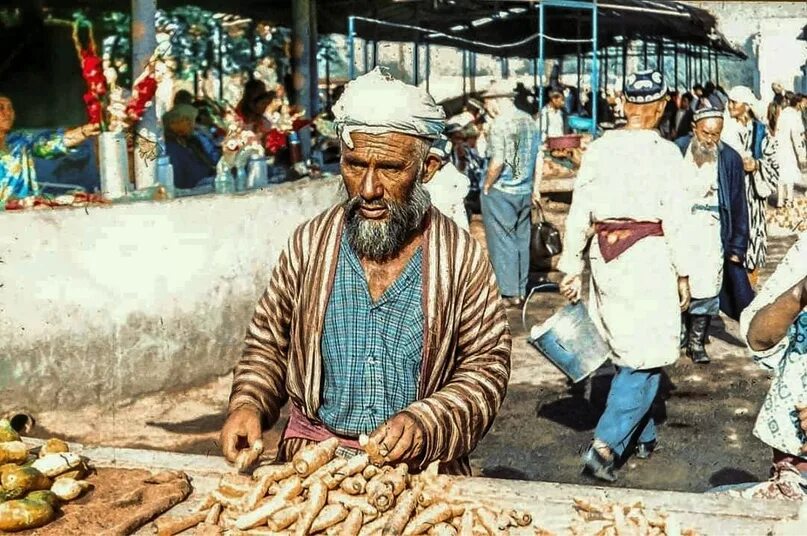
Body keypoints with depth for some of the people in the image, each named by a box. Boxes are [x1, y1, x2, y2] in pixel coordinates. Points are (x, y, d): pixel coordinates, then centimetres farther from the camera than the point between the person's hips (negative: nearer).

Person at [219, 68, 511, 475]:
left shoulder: (462, 257, -2)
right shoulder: (309, 244, 3)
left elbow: (487, 365, 0)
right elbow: (268, 343, 13)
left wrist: (425, 423, -16)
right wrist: (248, 406, -6)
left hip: (421, 467, -1)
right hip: (311, 458, 2)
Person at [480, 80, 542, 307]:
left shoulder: (500, 124, -15)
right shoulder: (530, 121, 7)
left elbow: (497, 162, -21)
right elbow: (539, 160, 10)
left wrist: (487, 185, -8)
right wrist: (534, 188, 17)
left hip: (500, 191, -7)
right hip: (525, 192, 7)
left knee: (501, 242, 1)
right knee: (521, 240, 13)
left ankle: (509, 293, 3)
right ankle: (521, 291, 21)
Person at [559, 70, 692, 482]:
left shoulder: (598, 149, 4)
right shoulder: (664, 152, -9)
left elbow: (579, 213, 3)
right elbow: (675, 219, -9)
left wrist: (571, 269, 9)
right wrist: (683, 274, -1)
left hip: (606, 255, 6)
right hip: (648, 255, -5)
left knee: (626, 350, 18)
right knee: (648, 356, -1)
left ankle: (643, 435, 31)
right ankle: (605, 446, -11)